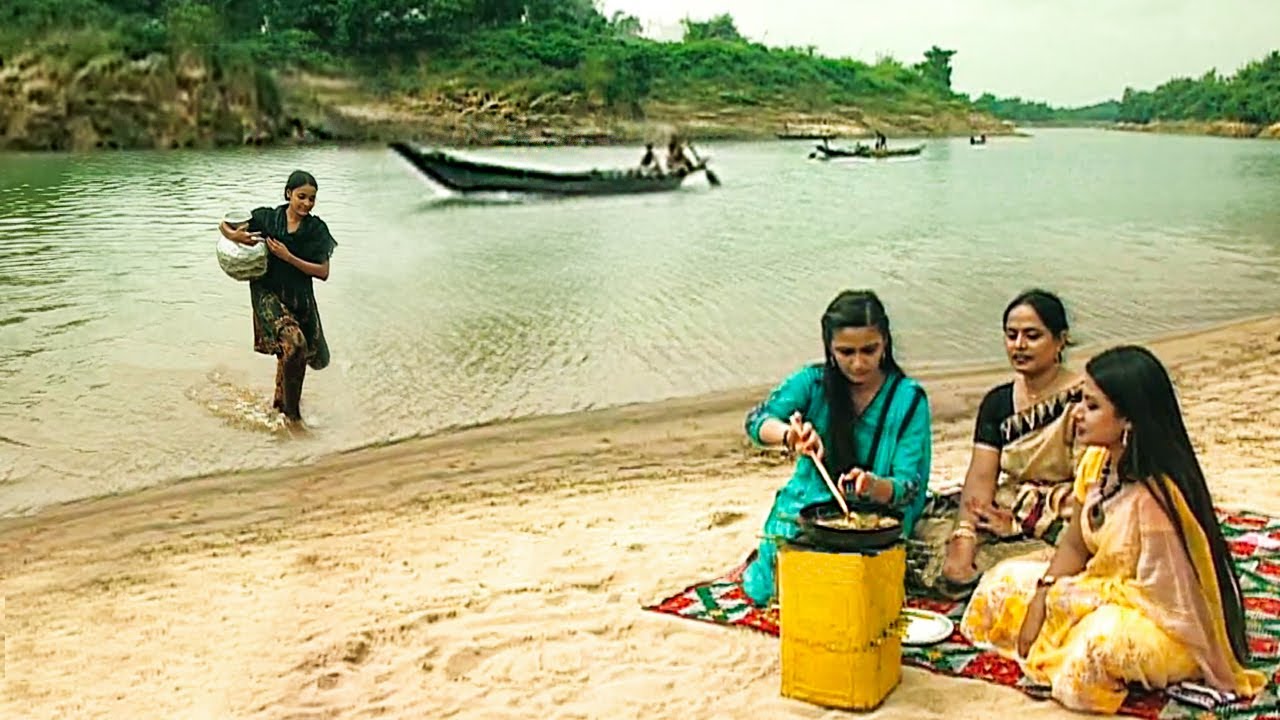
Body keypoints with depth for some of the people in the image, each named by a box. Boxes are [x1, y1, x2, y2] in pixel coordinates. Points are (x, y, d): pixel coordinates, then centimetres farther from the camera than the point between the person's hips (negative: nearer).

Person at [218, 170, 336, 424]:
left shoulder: (316, 229, -2)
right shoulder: (266, 218, -4)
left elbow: (323, 272, -7)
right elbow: (224, 225, 7)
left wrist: (288, 257, -16)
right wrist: (235, 236, -16)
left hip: (300, 298, 4)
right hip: (268, 293, -3)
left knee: (298, 357, 13)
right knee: (293, 342, -26)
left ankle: (280, 404, 42)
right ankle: (292, 412, -13)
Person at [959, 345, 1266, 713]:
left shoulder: (1156, 494, -28)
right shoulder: (1098, 461, -4)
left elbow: (1155, 592, -25)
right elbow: (1074, 546, 4)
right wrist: (1041, 599, -8)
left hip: (1167, 626, -8)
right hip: (1104, 593, 8)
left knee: (1101, 640, -37)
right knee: (1006, 579, 4)